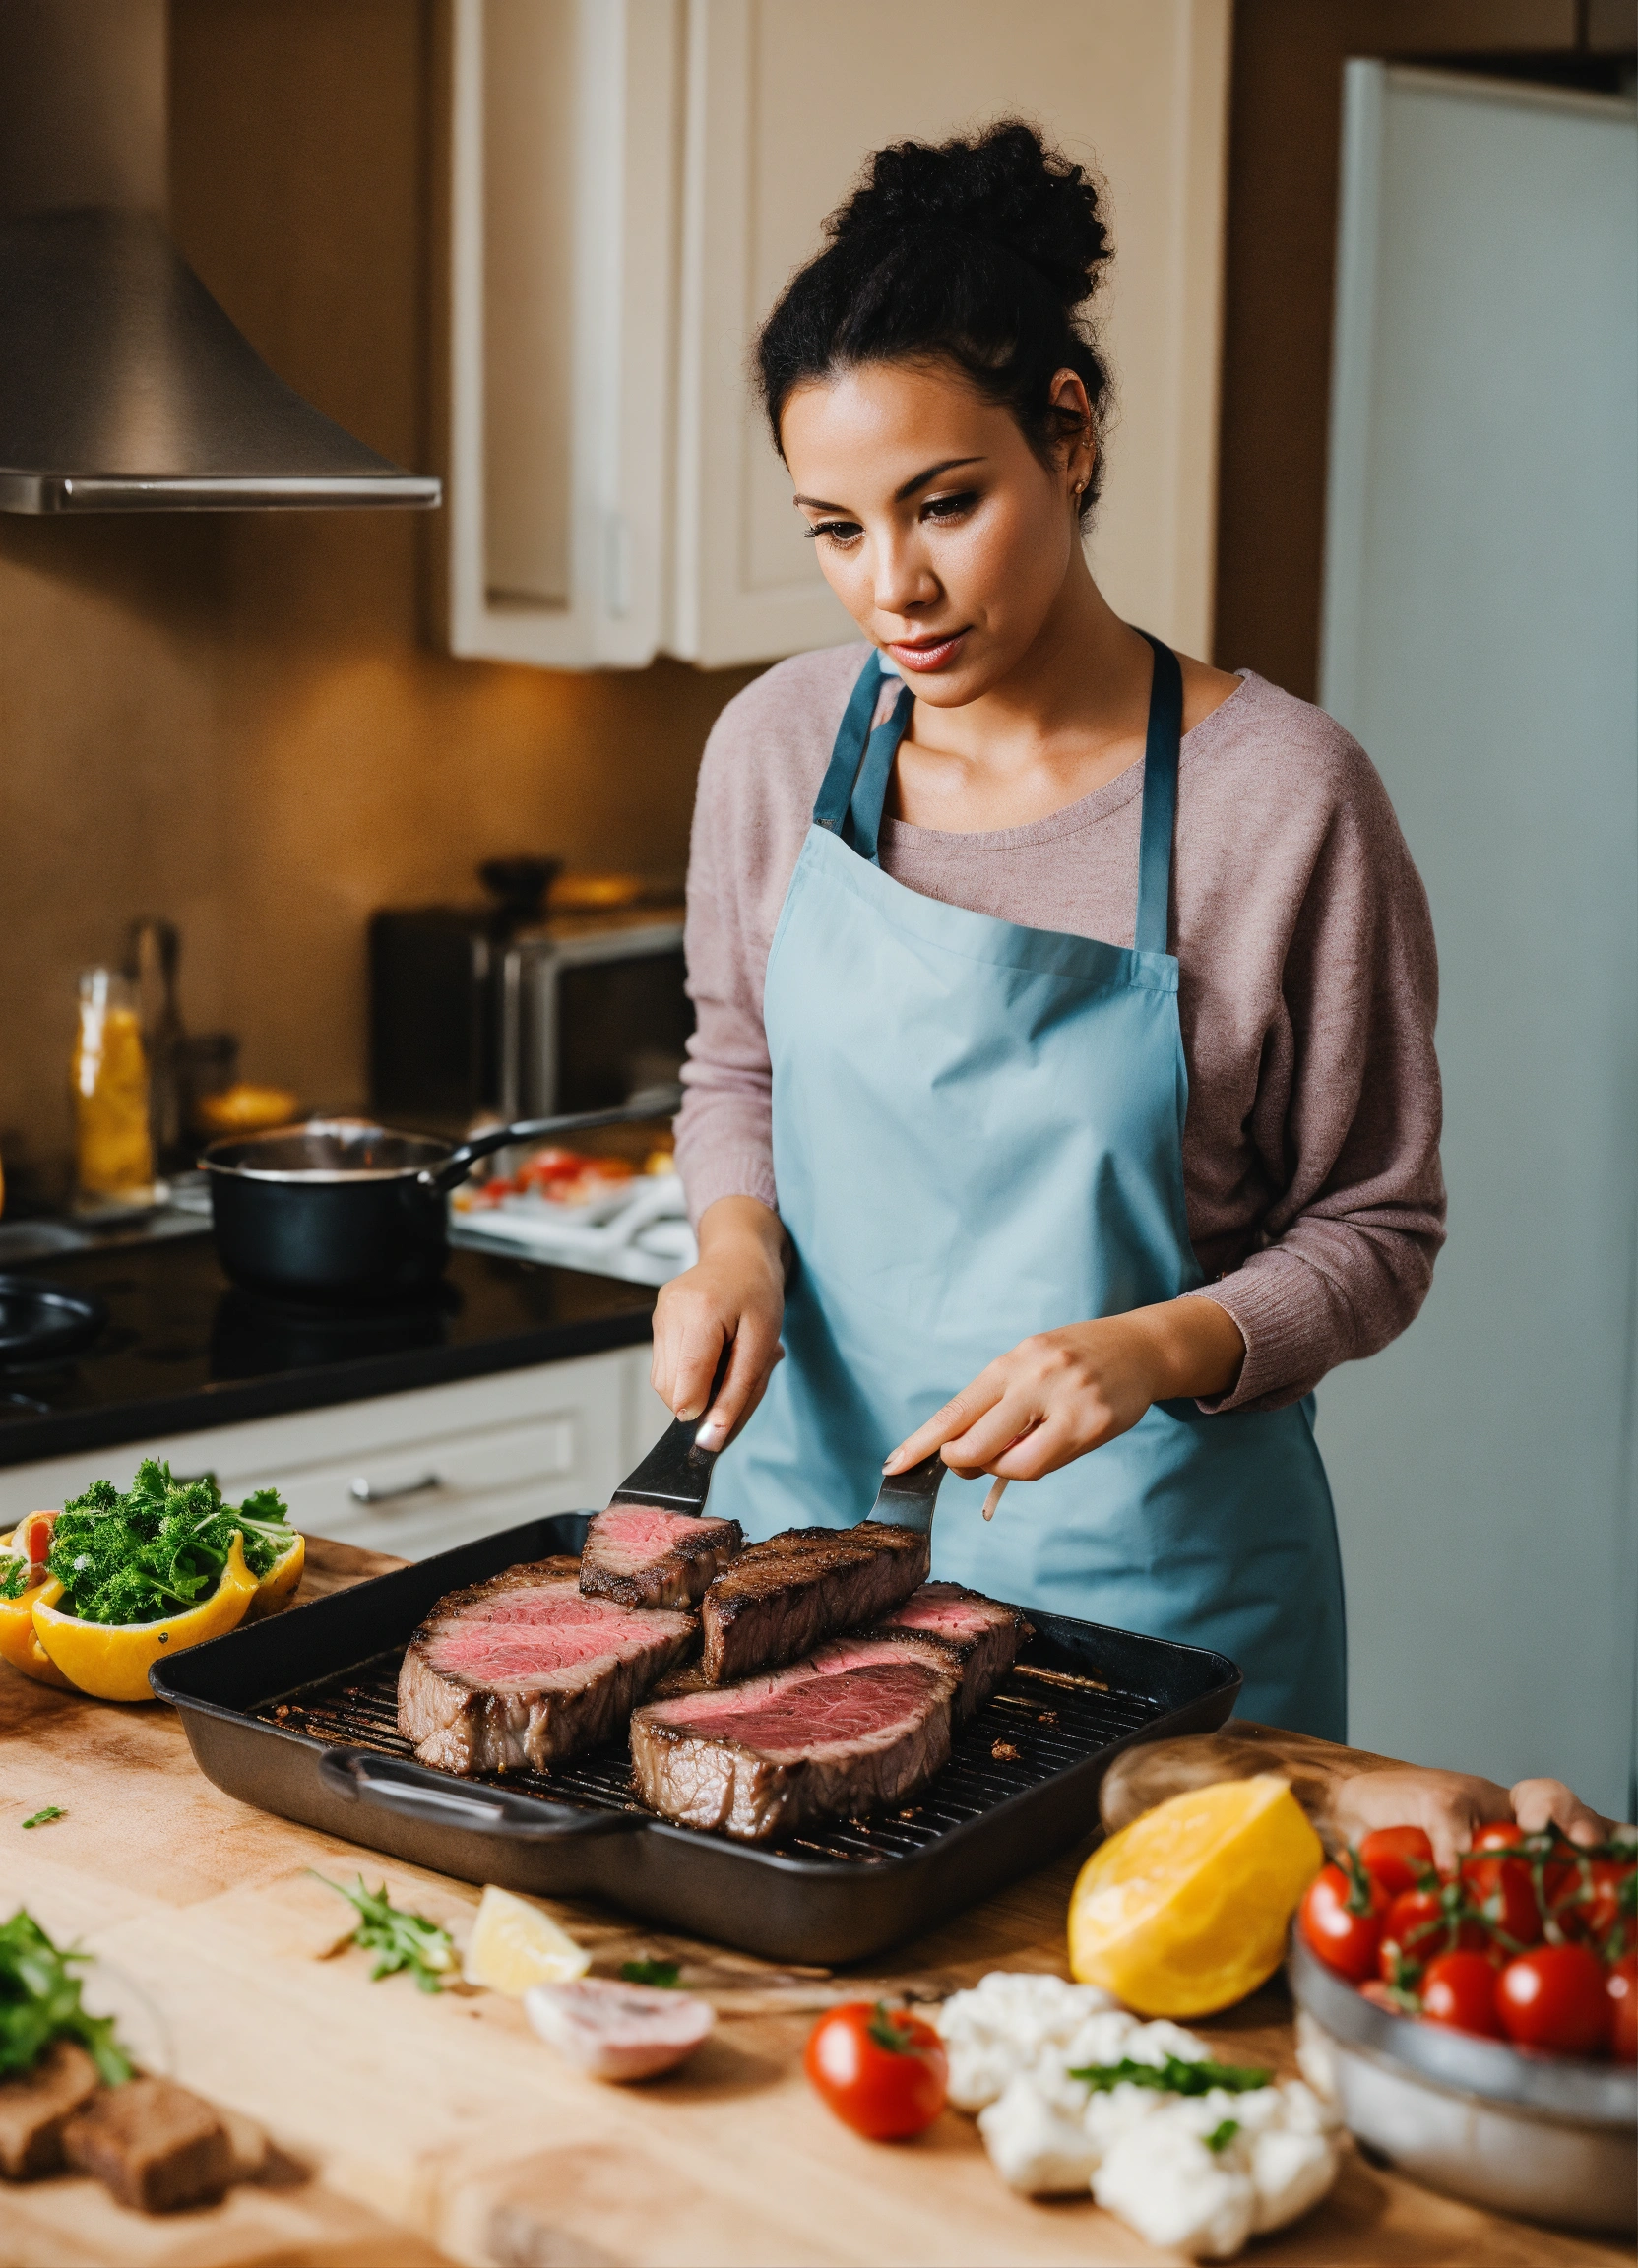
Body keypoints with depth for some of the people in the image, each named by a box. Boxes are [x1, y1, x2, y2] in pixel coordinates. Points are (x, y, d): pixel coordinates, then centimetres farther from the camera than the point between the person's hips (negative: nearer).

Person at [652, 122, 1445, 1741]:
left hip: (1148, 1565, -3)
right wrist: (739, 1238, -6)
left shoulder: (1281, 798, -15)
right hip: (809, 1504, 4)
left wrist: (1159, 1349, -23)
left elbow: (1374, 1233, -6)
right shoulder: (775, 747, -3)